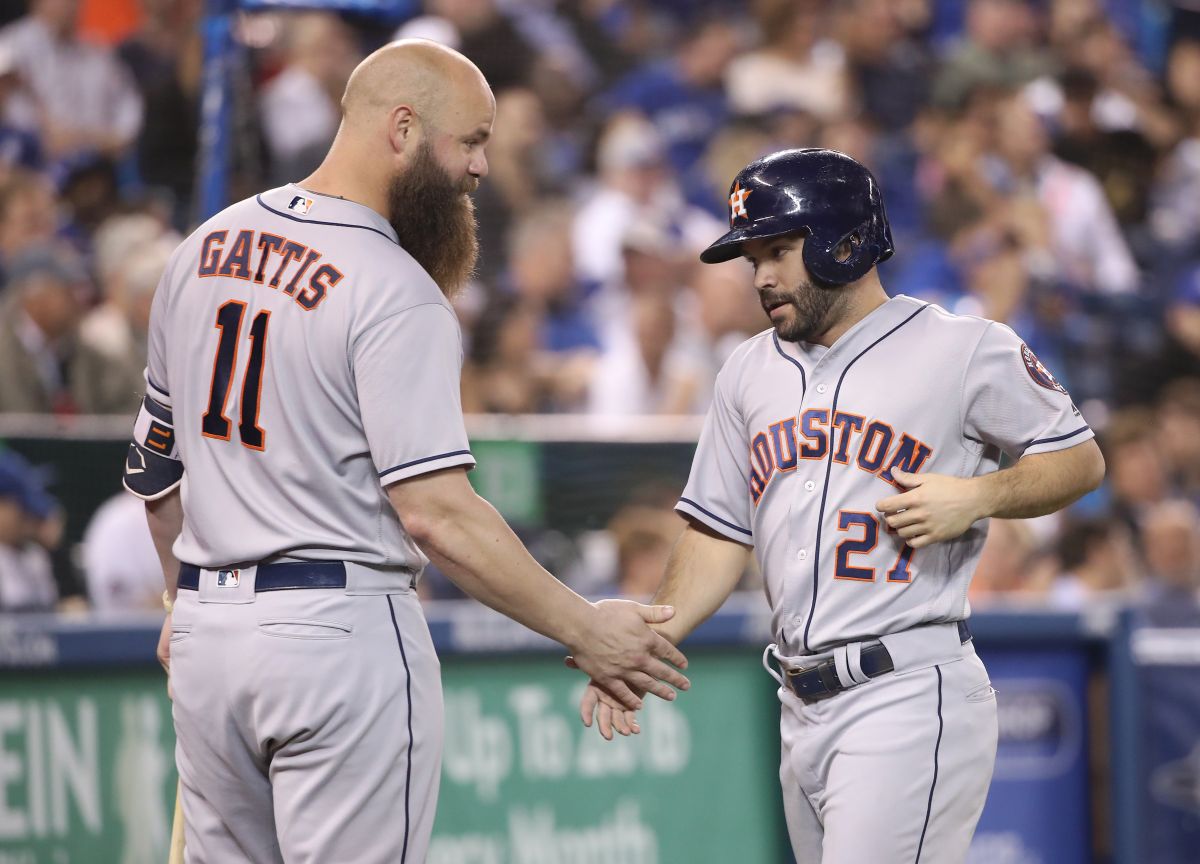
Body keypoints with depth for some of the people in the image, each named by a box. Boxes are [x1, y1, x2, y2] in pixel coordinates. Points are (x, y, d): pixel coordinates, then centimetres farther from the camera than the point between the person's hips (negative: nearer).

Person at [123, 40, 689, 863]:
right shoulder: (397, 293, -15)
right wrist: (584, 629, -16)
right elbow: (435, 512, -21)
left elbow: (157, 467, 19)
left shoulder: (203, 248, 9)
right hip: (341, 633, -8)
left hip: (205, 636, 8)